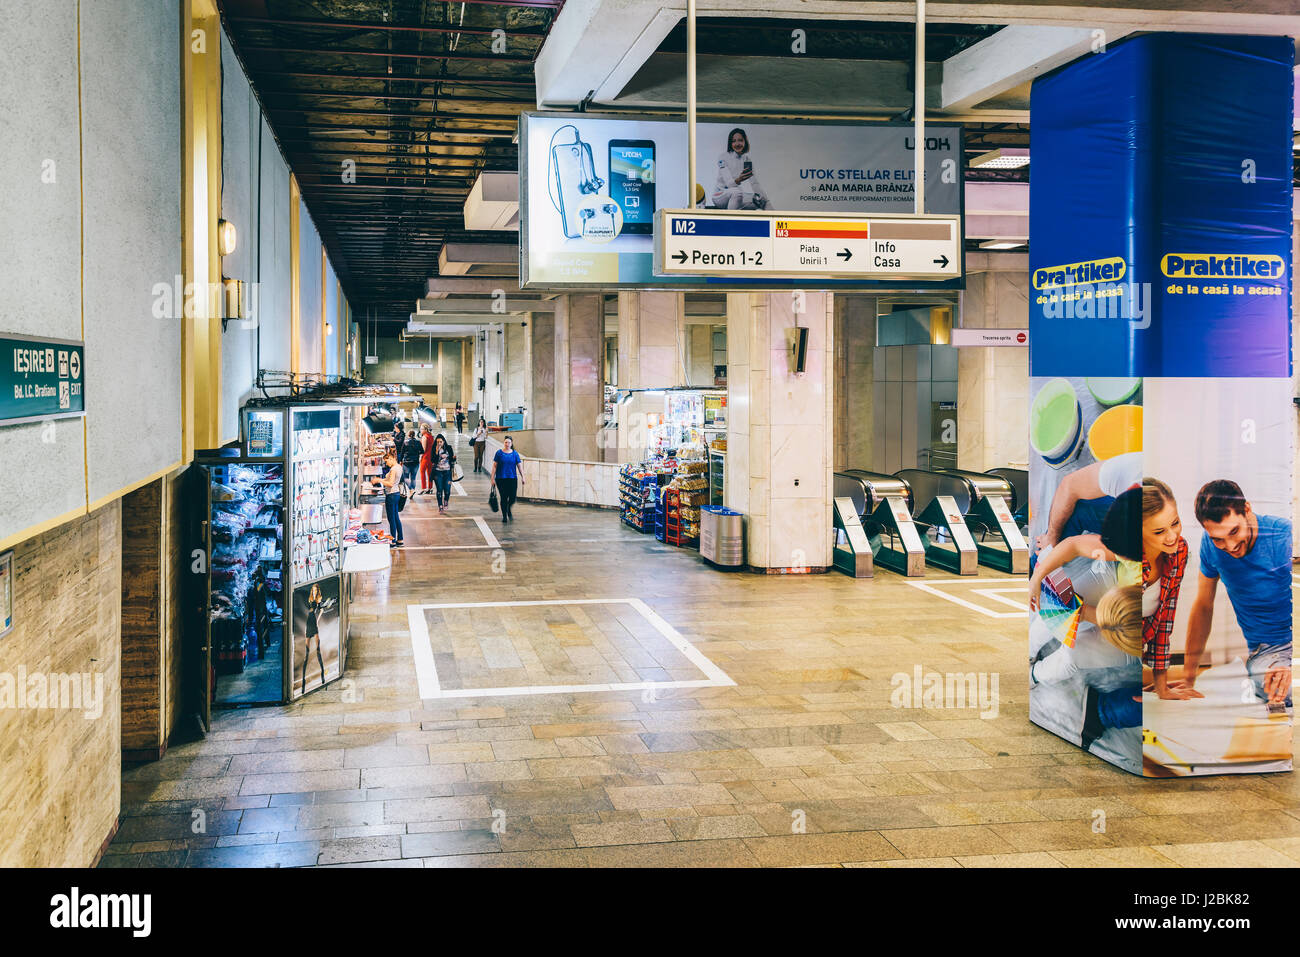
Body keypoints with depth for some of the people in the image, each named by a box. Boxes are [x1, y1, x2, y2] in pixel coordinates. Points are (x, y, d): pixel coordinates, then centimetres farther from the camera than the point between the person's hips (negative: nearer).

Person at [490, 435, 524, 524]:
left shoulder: (515, 454, 6)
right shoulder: (499, 453, 1)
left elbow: (519, 466, 7)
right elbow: (494, 466, 1)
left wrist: (522, 477, -1)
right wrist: (493, 478, -3)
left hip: (512, 478, 1)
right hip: (501, 479, -1)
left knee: (512, 498, -3)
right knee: (503, 498, -1)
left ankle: (509, 511, 27)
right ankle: (504, 516, 11)